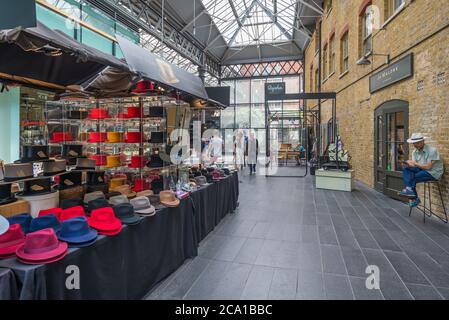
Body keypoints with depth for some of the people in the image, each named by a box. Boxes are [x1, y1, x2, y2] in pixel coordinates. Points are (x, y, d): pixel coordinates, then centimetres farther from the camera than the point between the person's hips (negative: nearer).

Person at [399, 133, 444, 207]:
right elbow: (414, 166, -2)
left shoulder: (432, 150, -18)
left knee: (413, 178, -26)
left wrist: (415, 163, -18)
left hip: (433, 172, -7)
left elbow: (428, 167, -23)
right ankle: (410, 191, -27)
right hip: (421, 170, 7)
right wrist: (407, 164, -24)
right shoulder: (415, 152, 3)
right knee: (406, 168, -17)